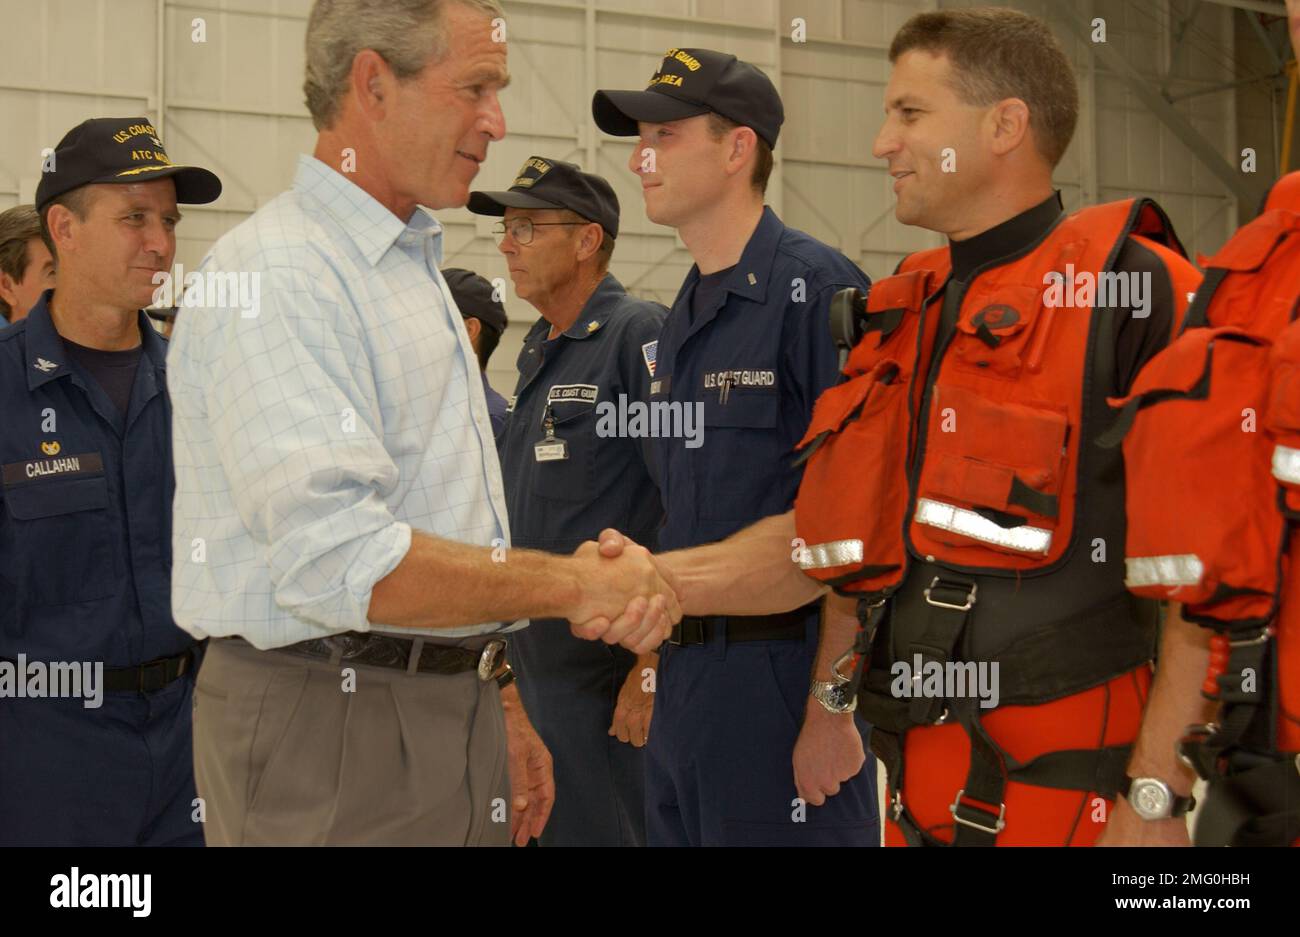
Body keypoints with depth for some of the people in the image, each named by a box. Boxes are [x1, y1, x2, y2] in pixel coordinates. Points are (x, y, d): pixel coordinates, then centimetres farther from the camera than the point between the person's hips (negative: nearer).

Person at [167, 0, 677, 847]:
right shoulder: (276, 276, -16)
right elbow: (338, 559, -26)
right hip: (329, 731, -9)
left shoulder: (417, 265, 16)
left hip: (451, 710, 9)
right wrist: (574, 584, -18)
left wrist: (500, 704, 18)